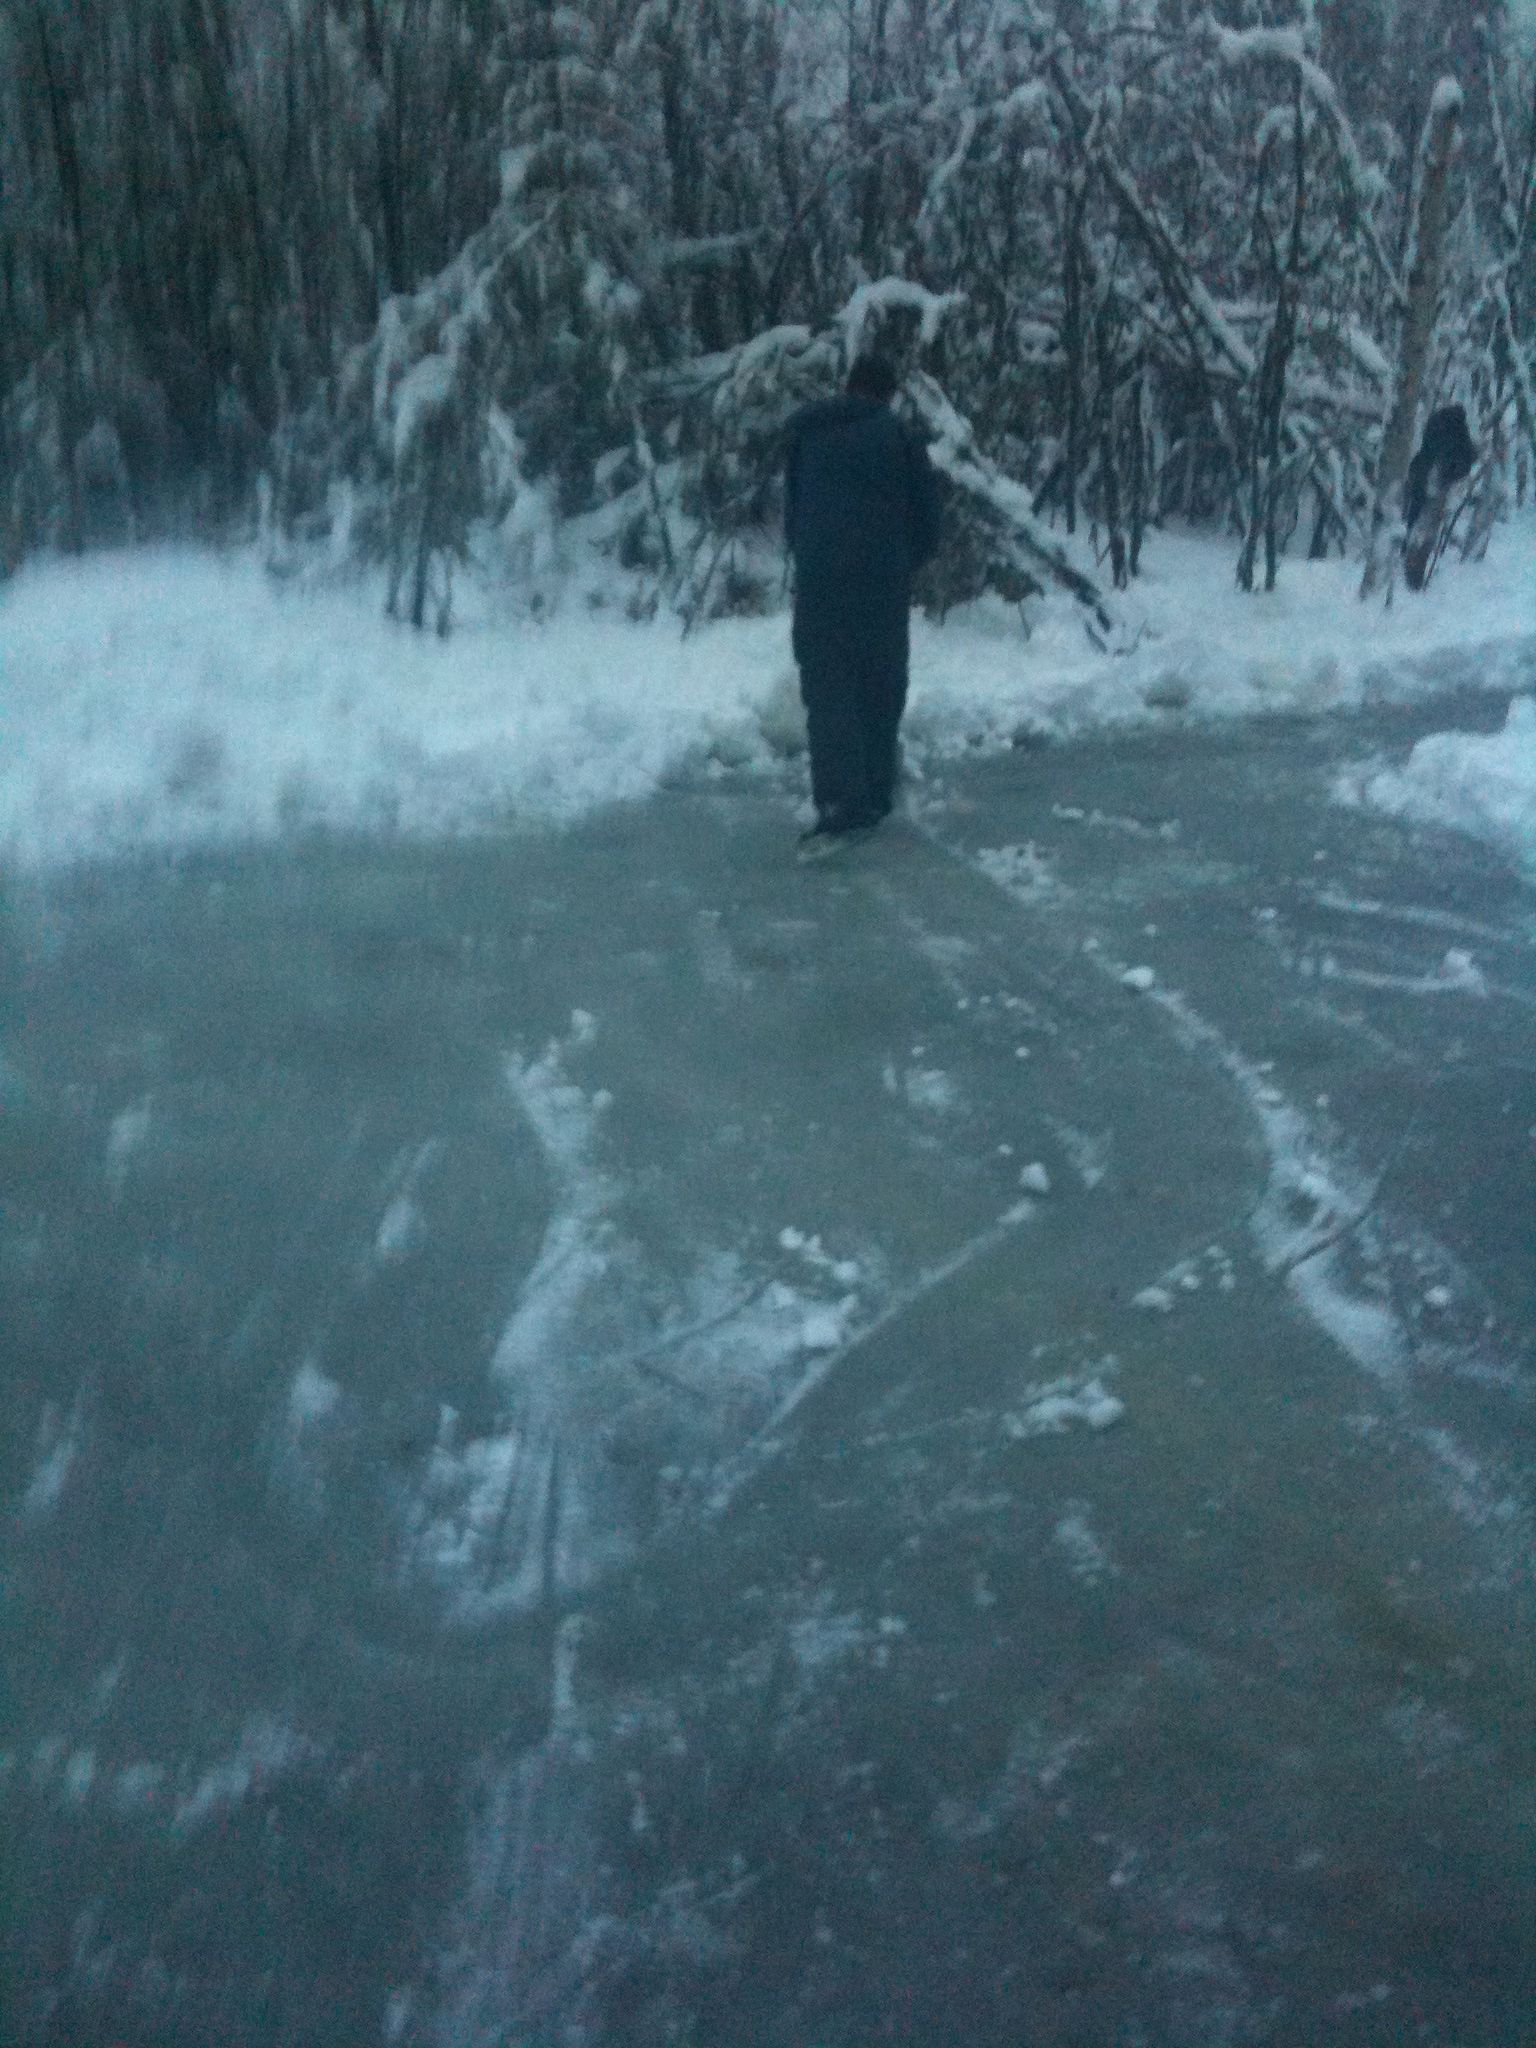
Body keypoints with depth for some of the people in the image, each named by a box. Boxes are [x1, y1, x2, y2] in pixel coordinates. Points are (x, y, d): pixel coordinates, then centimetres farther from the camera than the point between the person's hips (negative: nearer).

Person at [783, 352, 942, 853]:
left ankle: (837, 802, -17)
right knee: (881, 688, 11)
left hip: (819, 577, 1)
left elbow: (791, 506, 18)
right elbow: (926, 508, 5)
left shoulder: (804, 430, 15)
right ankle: (874, 798, 14)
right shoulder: (898, 434, 5)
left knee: (827, 688, -1)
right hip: (884, 578, -1)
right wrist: (910, 561, 19)